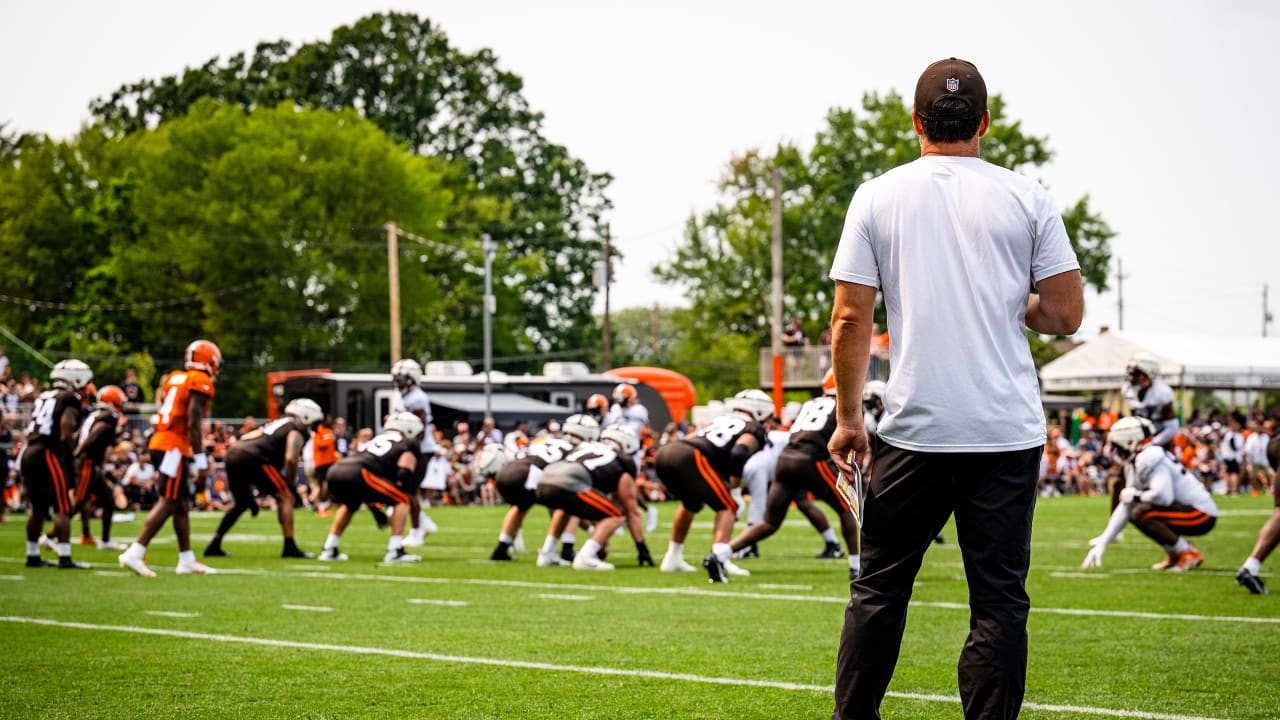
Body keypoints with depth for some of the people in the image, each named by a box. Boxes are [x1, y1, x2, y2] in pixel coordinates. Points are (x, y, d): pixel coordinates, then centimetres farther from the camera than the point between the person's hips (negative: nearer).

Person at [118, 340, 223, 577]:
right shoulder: (201, 382, -8)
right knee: (168, 503, -9)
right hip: (174, 448, -9)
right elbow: (193, 424, -15)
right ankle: (135, 553, -17)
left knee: (183, 503, 14)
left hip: (159, 444, 9)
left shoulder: (173, 378, 16)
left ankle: (187, 560, 19)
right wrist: (201, 462, -15)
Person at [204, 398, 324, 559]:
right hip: (252, 458, -8)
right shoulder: (297, 430, 7)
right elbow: (290, 459, -10)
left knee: (241, 503, 27)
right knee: (286, 497, 2)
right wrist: (291, 486, 5)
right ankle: (290, 548, -1)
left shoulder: (276, 424, 32)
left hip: (232, 455, 8)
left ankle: (214, 546, 27)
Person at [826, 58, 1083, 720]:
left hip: (914, 429, 0)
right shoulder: (1026, 199, 2)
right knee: (999, 599, 3)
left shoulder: (877, 197, 2)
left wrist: (848, 418, 7)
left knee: (879, 589, 10)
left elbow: (850, 319, 0)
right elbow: (1066, 314, 0)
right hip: (1008, 432, 0)